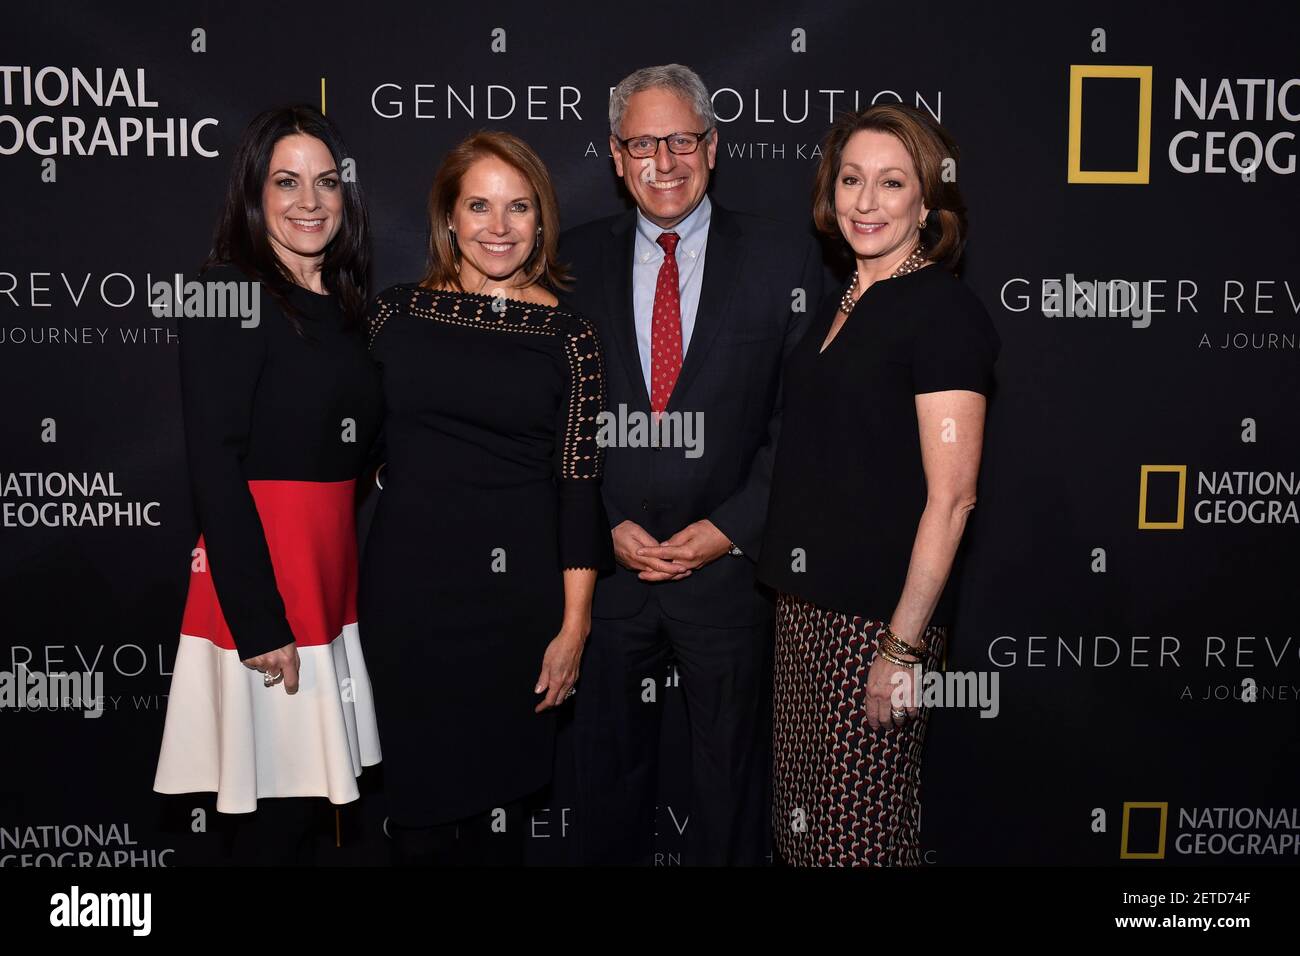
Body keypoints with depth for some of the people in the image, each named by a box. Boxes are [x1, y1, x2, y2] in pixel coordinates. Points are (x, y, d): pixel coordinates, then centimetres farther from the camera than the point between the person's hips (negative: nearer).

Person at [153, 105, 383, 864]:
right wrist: (258, 620, -18)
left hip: (333, 569, 7)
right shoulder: (230, 296, -9)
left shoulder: (342, 304, 13)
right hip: (261, 579, -7)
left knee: (305, 796, 14)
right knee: (279, 807, 2)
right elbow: (215, 467, -15)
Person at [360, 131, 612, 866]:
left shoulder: (570, 336, -1)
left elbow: (579, 486, -3)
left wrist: (574, 623, -6)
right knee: (419, 796, 10)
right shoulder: (398, 314, 3)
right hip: (407, 584, 1)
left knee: (498, 793, 11)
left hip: (515, 591, -1)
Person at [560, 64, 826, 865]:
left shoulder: (786, 258, -3)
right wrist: (607, 525, -7)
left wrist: (729, 528, -11)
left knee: (733, 780, 16)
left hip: (729, 563, -1)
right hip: (605, 562, 2)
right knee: (608, 767, 19)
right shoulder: (575, 261, 3)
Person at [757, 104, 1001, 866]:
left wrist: (904, 647, -19)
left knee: (860, 828, 5)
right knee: (801, 817, 17)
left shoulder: (943, 309, -12)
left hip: (881, 612, -8)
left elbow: (951, 496, -17)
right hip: (809, 601, 8)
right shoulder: (846, 305, 13)